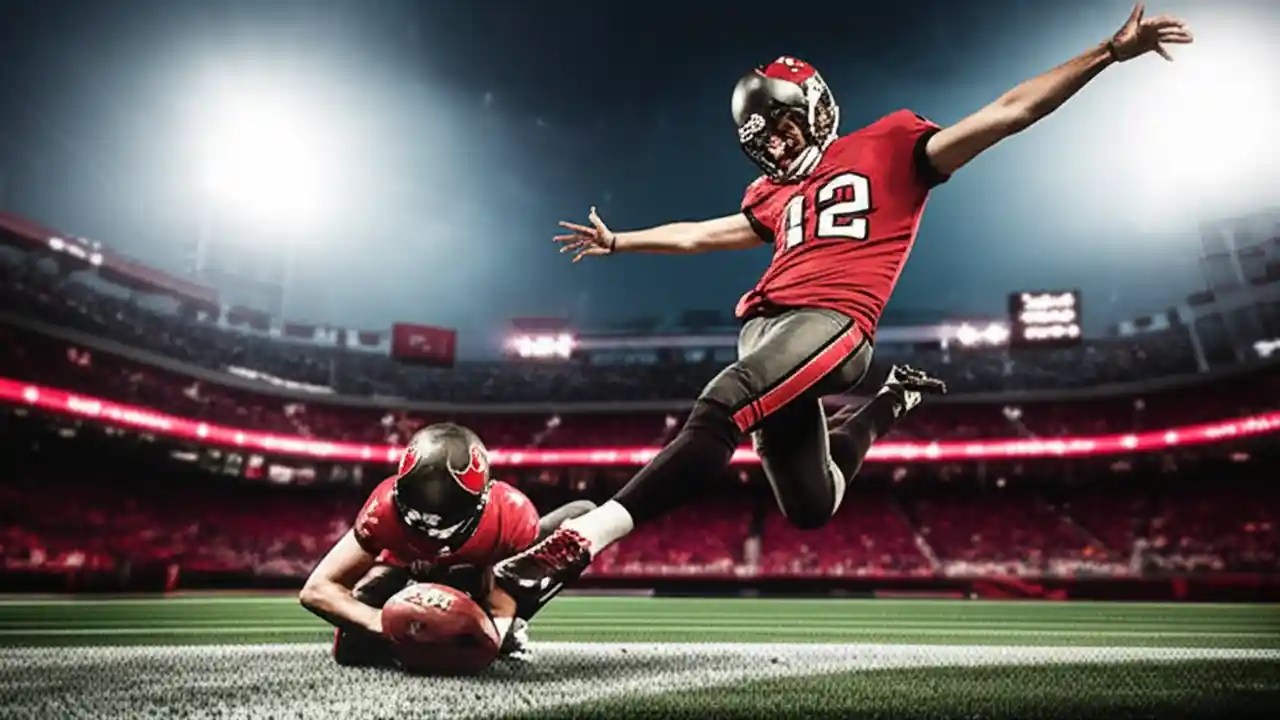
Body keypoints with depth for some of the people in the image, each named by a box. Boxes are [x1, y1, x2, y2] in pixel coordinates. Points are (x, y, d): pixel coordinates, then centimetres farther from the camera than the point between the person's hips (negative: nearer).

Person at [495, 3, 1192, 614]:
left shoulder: (889, 145, 15)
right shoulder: (774, 194, 29)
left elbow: (1009, 111, 11)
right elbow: (697, 233, 39)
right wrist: (617, 242, 47)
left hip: (832, 320, -7)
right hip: (766, 325, 7)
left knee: (719, 410, -32)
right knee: (812, 507, 11)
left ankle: (576, 544, -35)